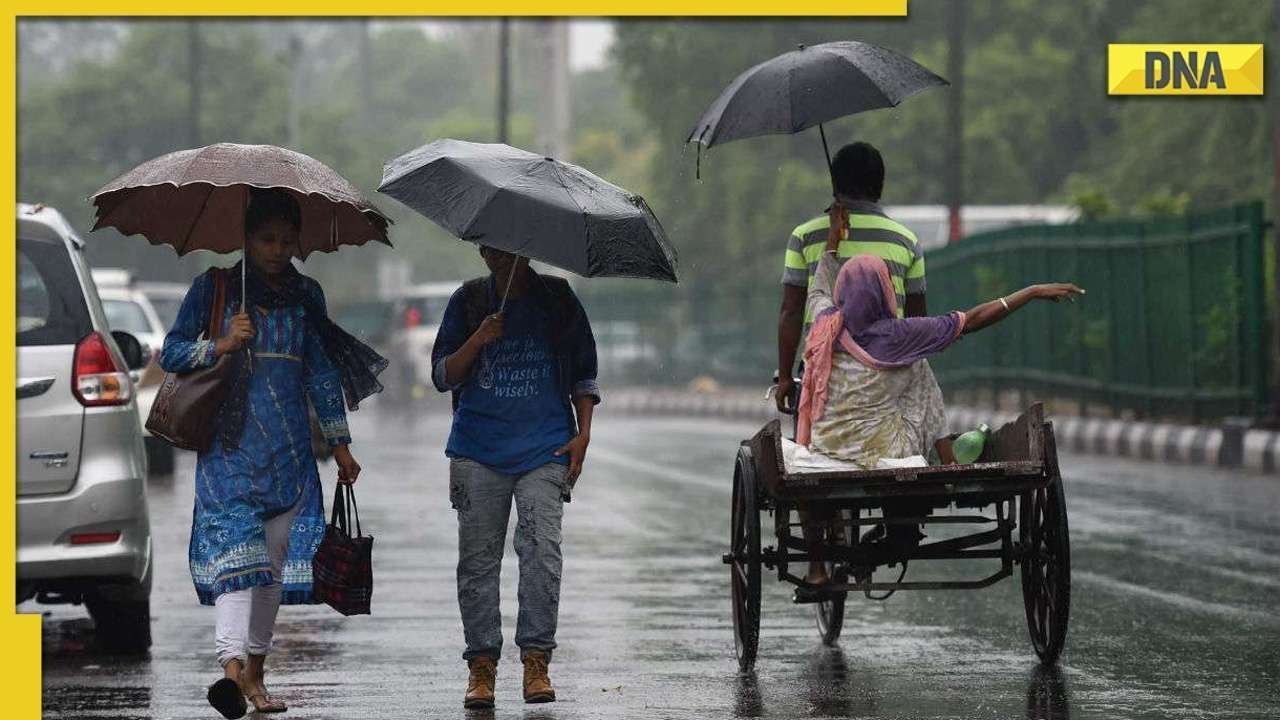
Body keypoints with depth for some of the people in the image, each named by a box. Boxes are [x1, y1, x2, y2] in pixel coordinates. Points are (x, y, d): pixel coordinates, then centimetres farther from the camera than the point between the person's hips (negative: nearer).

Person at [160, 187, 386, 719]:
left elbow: (322, 373, 18)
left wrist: (339, 442, 16)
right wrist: (220, 346, -15)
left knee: (274, 558, 5)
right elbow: (171, 352, 3)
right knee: (236, 549, -19)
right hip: (230, 445, -4)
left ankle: (255, 673, 13)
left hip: (289, 450, 4)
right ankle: (232, 665, -32)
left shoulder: (305, 295, 13)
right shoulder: (212, 287, 3)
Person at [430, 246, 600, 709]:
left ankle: (536, 661, -12)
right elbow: (443, 376, 5)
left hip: (544, 448, -1)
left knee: (542, 549, -14)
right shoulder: (468, 302, 9)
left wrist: (583, 432, 2)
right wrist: (478, 341, -12)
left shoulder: (557, 300, 8)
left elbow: (583, 374, 14)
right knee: (478, 558, -1)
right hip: (478, 451, 1)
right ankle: (481, 665, 4)